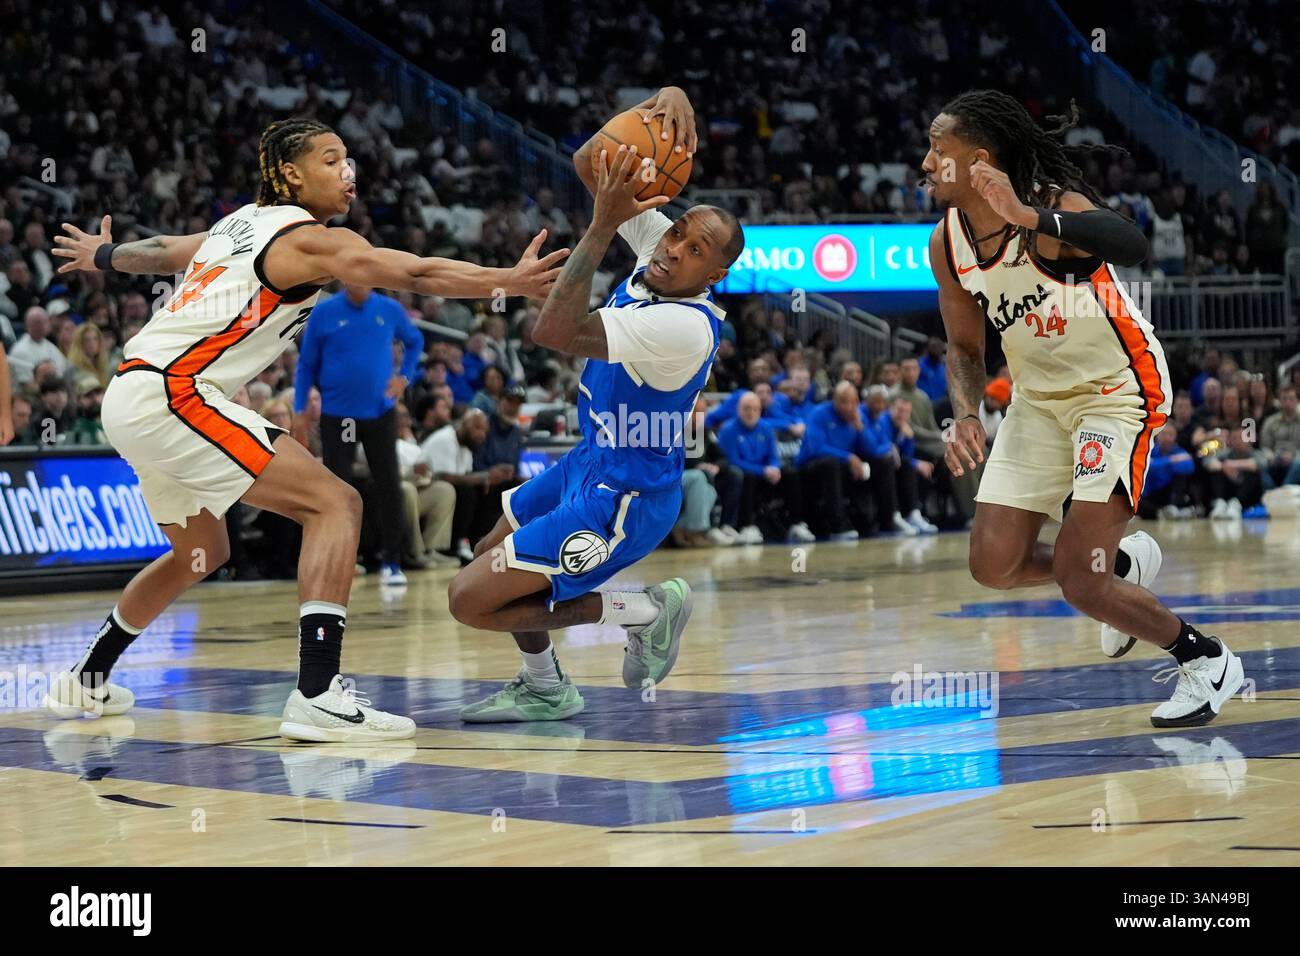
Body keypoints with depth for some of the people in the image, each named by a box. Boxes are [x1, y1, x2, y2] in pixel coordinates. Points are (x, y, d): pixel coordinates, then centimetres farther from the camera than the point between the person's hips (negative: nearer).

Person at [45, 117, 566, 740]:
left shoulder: (242, 225, 19)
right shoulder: (310, 239, -7)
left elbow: (159, 252, 37)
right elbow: (415, 274, -23)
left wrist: (103, 255, 57)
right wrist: (511, 281, -32)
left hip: (130, 399, 10)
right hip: (174, 394, -10)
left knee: (201, 553, 28)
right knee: (335, 502, -14)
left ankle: (87, 681, 41)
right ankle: (318, 695, -25)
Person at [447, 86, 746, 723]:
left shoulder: (685, 327, -32)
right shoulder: (656, 245, -7)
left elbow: (557, 331, -41)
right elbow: (589, 164, -4)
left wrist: (603, 224, -38)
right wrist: (669, 106, -23)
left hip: (619, 502, -10)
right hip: (592, 462, 10)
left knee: (471, 599, -8)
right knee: (491, 559, 25)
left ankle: (643, 611, 1)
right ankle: (544, 690, 39)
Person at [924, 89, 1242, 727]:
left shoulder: (1051, 206, -27)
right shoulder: (947, 243, -7)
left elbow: (1132, 247, -49)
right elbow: (964, 347, 6)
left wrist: (1031, 218, -63)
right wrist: (966, 414, -14)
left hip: (1117, 388, -7)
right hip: (1040, 397, 7)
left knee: (1077, 581, -14)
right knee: (994, 566, 2)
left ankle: (1206, 662, 9)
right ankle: (1124, 563, 29)